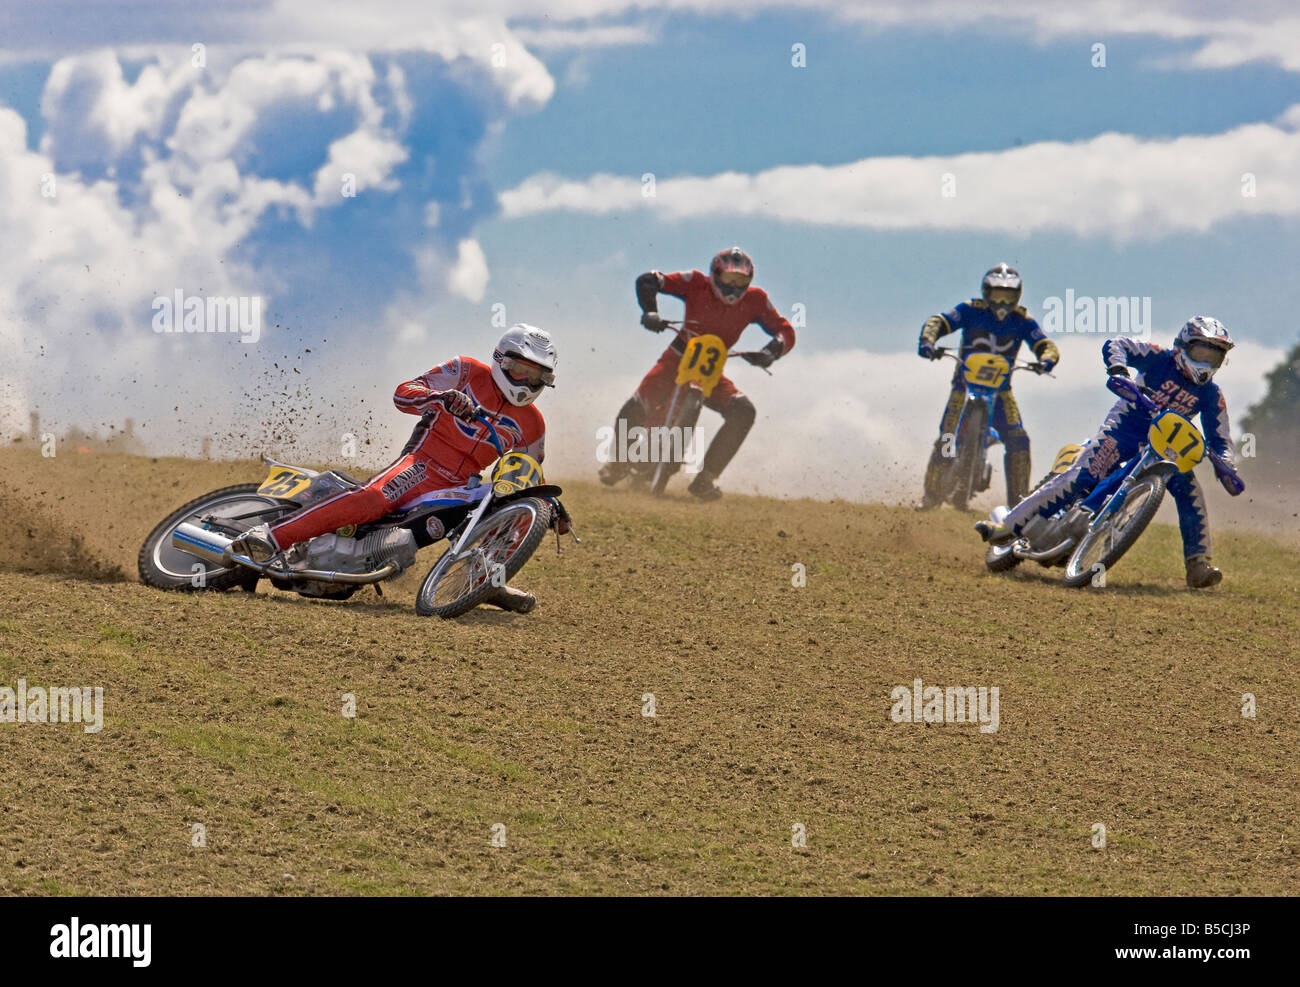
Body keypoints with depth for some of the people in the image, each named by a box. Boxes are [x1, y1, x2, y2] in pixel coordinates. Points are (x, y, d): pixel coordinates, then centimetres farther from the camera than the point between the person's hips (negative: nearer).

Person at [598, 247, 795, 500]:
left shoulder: (754, 300, -7)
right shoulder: (697, 284, -13)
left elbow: (785, 331, -5)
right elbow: (647, 281, -15)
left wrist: (770, 352, -26)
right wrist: (650, 311, -32)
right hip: (678, 359, -2)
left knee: (743, 412, -23)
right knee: (636, 408, -23)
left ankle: (705, 478, -13)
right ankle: (618, 460, 9)